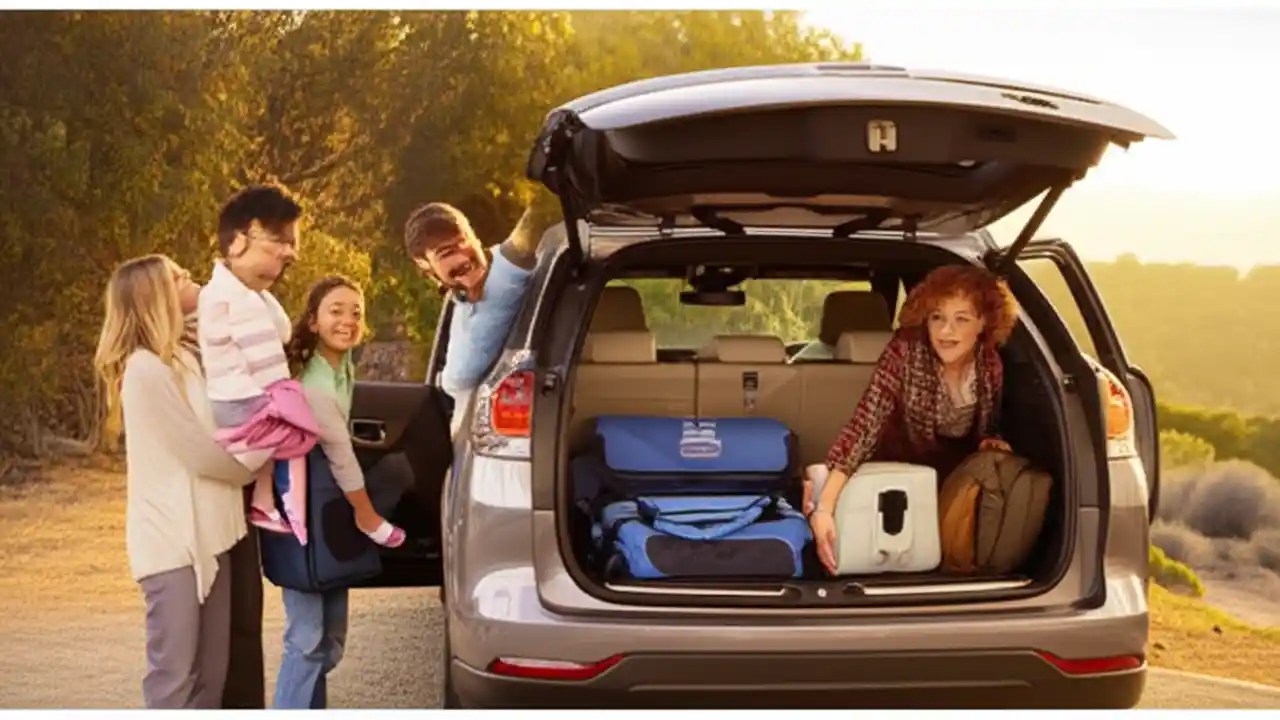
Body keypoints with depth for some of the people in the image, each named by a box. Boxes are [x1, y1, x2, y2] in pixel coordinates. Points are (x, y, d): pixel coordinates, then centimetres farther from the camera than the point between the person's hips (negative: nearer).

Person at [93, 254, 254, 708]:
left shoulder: (181, 361, 15)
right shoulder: (146, 369, -15)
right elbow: (200, 451, -14)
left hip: (205, 535, 9)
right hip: (172, 541, -9)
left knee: (210, 671, 11)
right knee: (174, 674, -7)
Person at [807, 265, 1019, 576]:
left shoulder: (991, 363, -13)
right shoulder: (906, 350, -26)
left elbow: (987, 429, 6)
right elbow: (865, 422, -33)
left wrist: (992, 442, -20)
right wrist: (824, 506, -43)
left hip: (955, 480, 3)